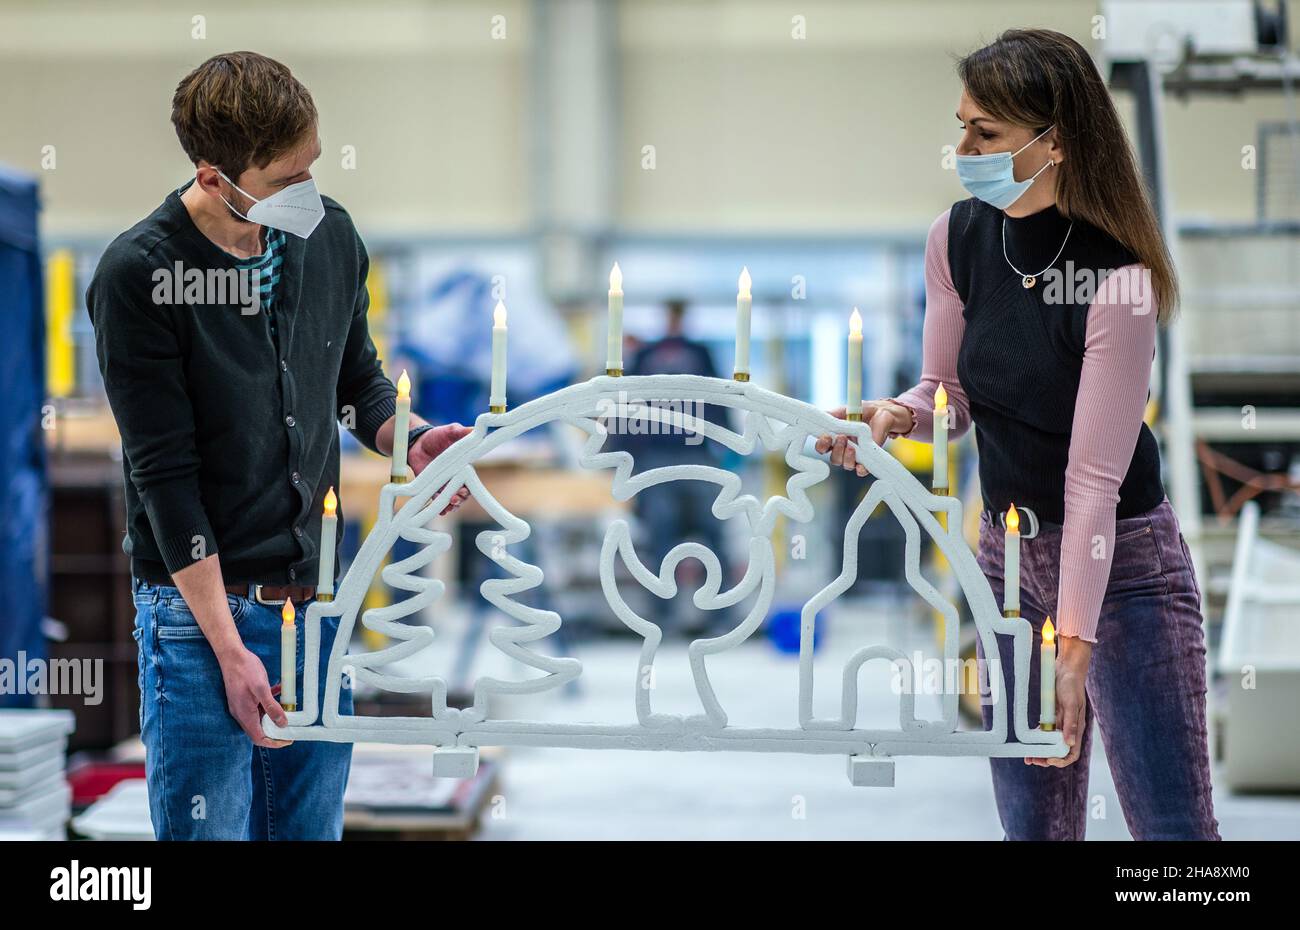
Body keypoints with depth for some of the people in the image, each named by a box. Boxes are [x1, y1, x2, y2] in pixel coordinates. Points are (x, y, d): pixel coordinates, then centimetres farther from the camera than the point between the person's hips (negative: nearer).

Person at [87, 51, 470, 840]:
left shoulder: (330, 234, 3)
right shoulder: (139, 277, -13)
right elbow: (164, 473, -13)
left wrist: (409, 442, -5)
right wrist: (227, 648, -14)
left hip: (316, 597, 5)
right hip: (199, 602, -5)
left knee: (312, 825, 11)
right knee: (208, 825, -1)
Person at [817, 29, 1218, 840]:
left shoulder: (1116, 282, -23)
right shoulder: (960, 238, -4)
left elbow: (1094, 477, -24)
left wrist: (1075, 646, -25)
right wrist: (898, 415, -15)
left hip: (1122, 563, -6)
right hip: (1009, 556, 6)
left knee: (1172, 824, -6)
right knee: (1033, 822, 12)